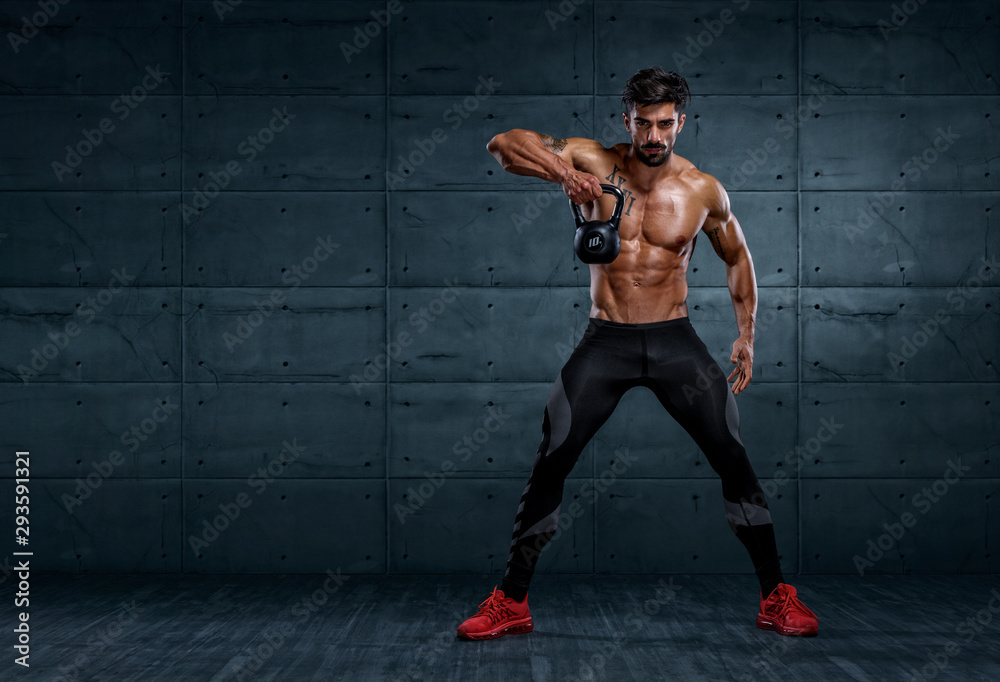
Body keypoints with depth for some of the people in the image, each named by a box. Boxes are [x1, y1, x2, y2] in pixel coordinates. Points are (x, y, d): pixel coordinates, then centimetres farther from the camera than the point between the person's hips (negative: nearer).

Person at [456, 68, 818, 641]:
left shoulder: (704, 190, 0)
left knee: (735, 462, -5)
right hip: (606, 342, 0)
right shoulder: (595, 162, -3)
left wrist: (747, 336, 10)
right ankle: (511, 604, 7)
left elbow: (737, 256, 16)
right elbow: (503, 144, -9)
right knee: (550, 465, -4)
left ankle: (777, 597, 9)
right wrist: (561, 170, -27)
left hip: (676, 342, 0)